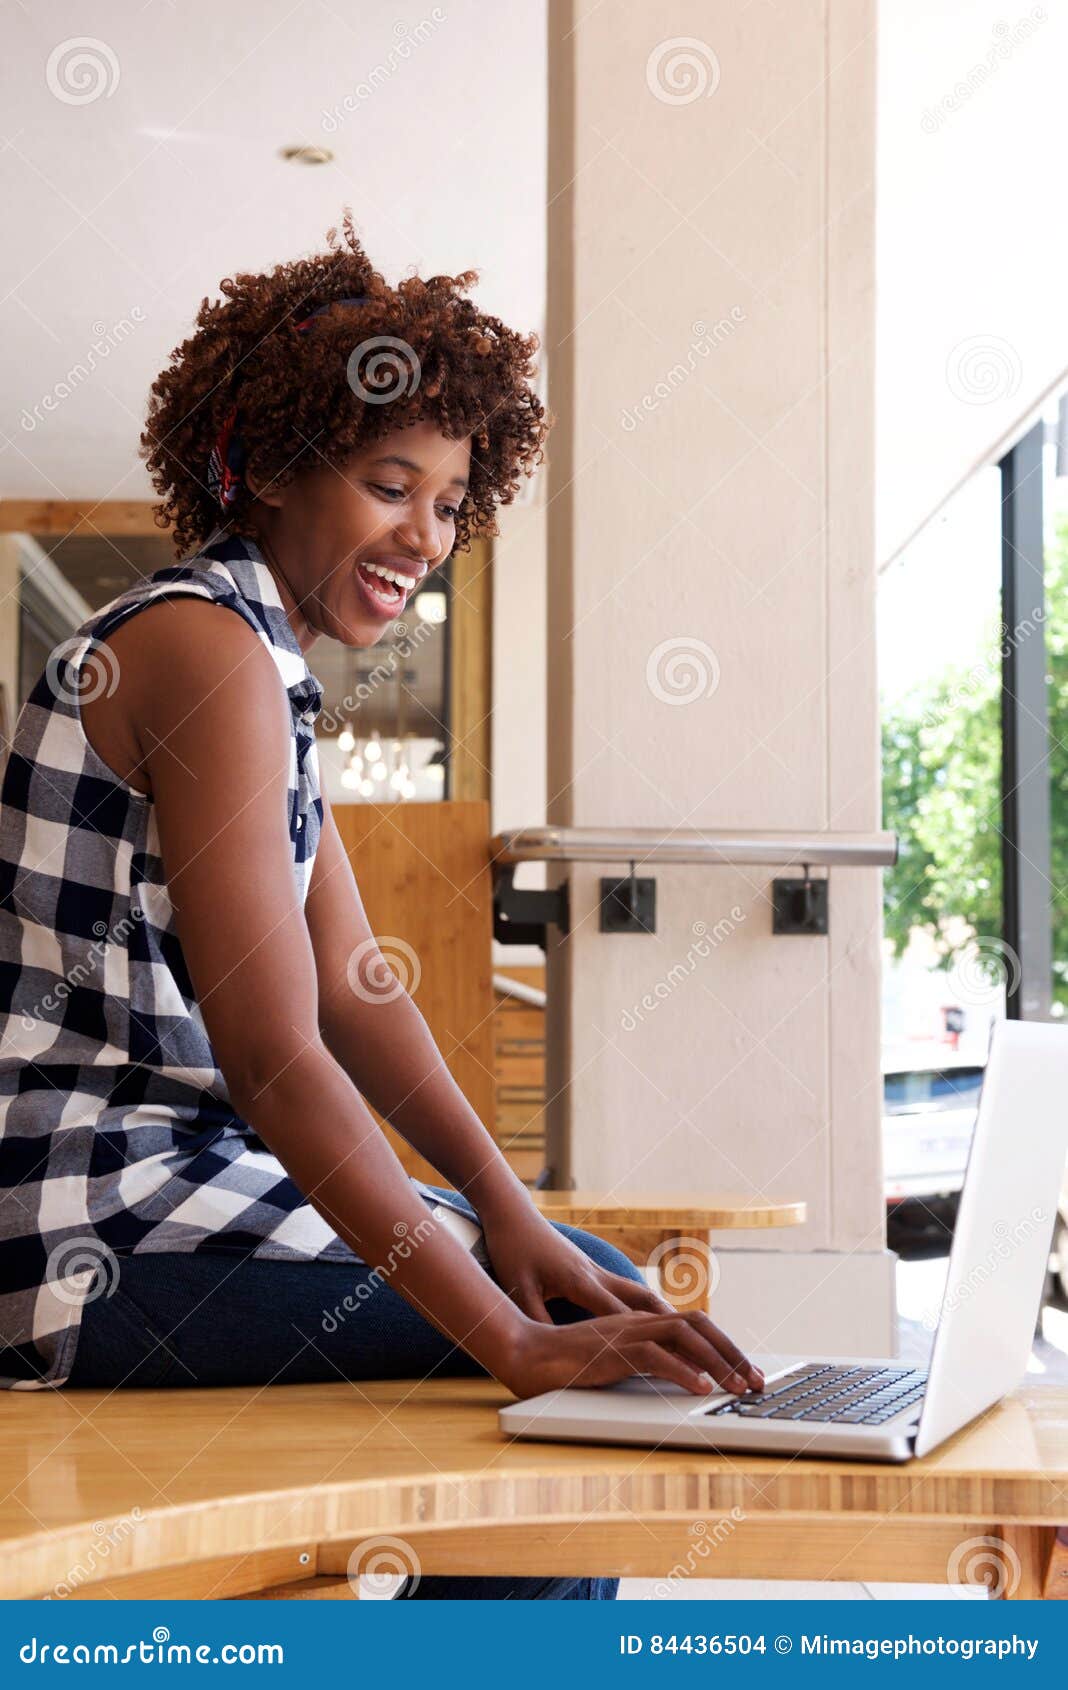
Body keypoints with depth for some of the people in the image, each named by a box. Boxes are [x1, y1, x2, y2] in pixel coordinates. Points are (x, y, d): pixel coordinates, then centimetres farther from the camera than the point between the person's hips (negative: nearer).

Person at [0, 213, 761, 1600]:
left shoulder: (268, 664, 15)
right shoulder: (206, 650, -18)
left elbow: (352, 986, 10)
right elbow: (274, 1056, -26)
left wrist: (506, 1209, -3)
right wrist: (518, 1341, -28)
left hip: (183, 1170, 10)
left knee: (601, 1291, 11)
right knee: (568, 1340, -15)